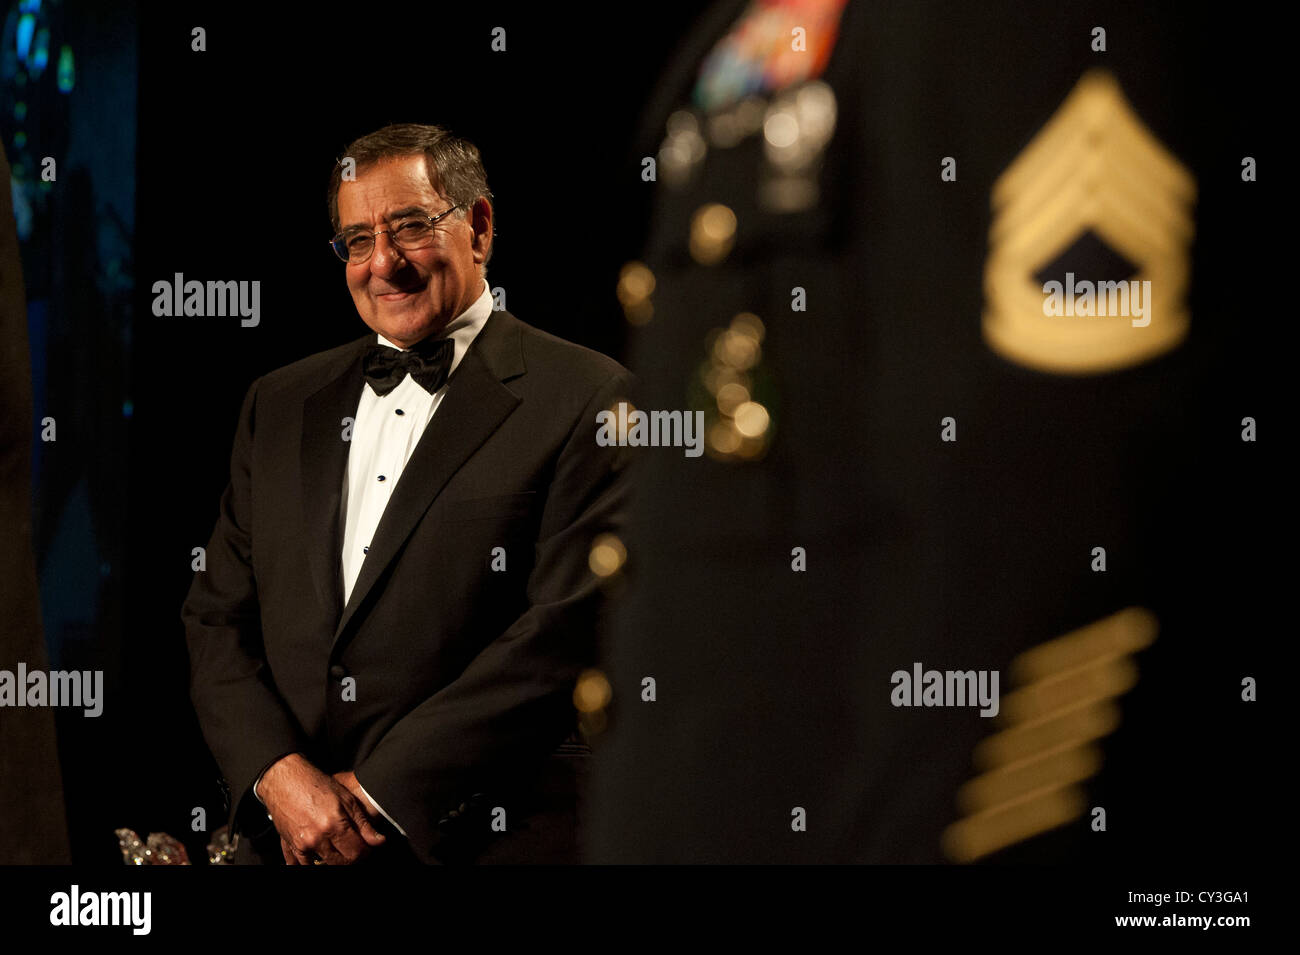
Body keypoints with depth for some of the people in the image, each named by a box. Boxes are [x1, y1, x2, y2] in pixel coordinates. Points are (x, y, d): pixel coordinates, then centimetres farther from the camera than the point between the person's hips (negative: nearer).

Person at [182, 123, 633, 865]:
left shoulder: (583, 401, -6)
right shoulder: (281, 404, 12)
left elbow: (570, 630, -14)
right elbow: (218, 616, 9)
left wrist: (378, 794, -14)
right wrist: (278, 773, -9)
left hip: (481, 841, -4)